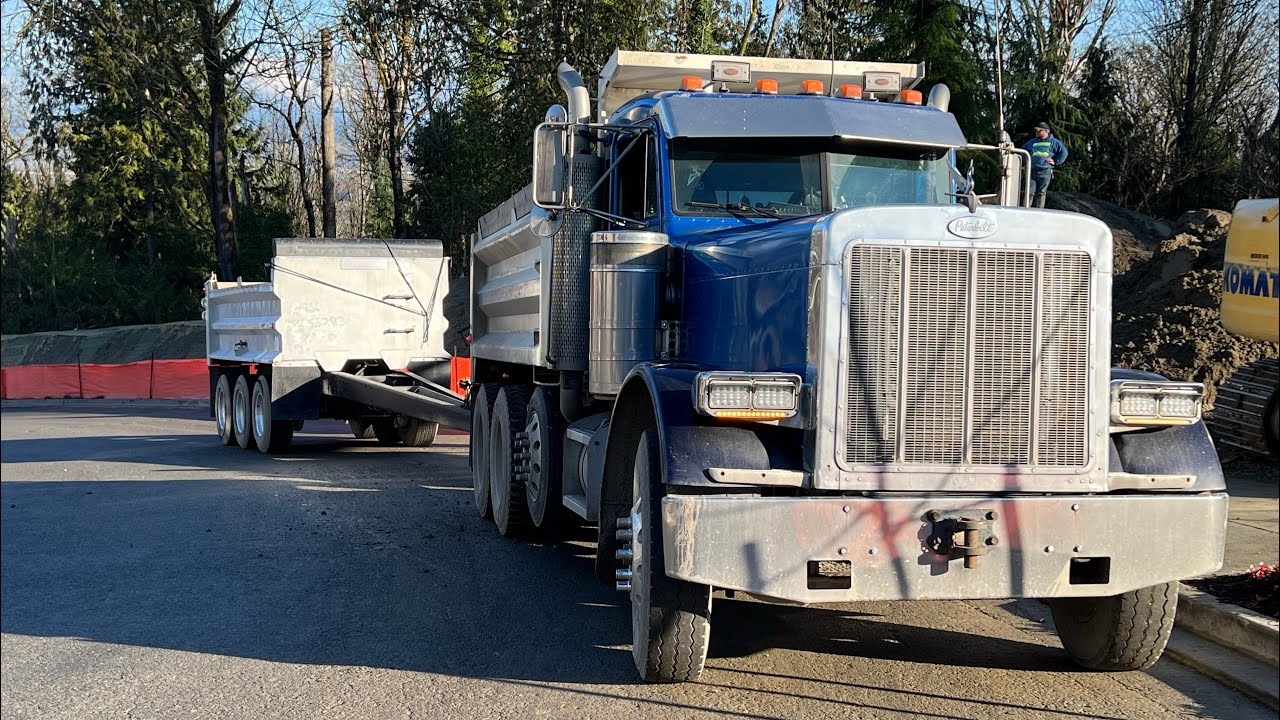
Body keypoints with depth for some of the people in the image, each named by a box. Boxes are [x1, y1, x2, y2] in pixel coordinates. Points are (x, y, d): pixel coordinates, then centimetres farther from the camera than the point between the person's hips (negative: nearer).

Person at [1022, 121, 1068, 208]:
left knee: (1041, 193, 1)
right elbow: (1022, 151, 27)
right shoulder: (1032, 142, 17)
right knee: (1029, 192, -7)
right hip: (1032, 171, 2)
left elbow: (1063, 152, 5)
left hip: (1045, 172, -2)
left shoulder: (1053, 142, 7)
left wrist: (1056, 162, -1)